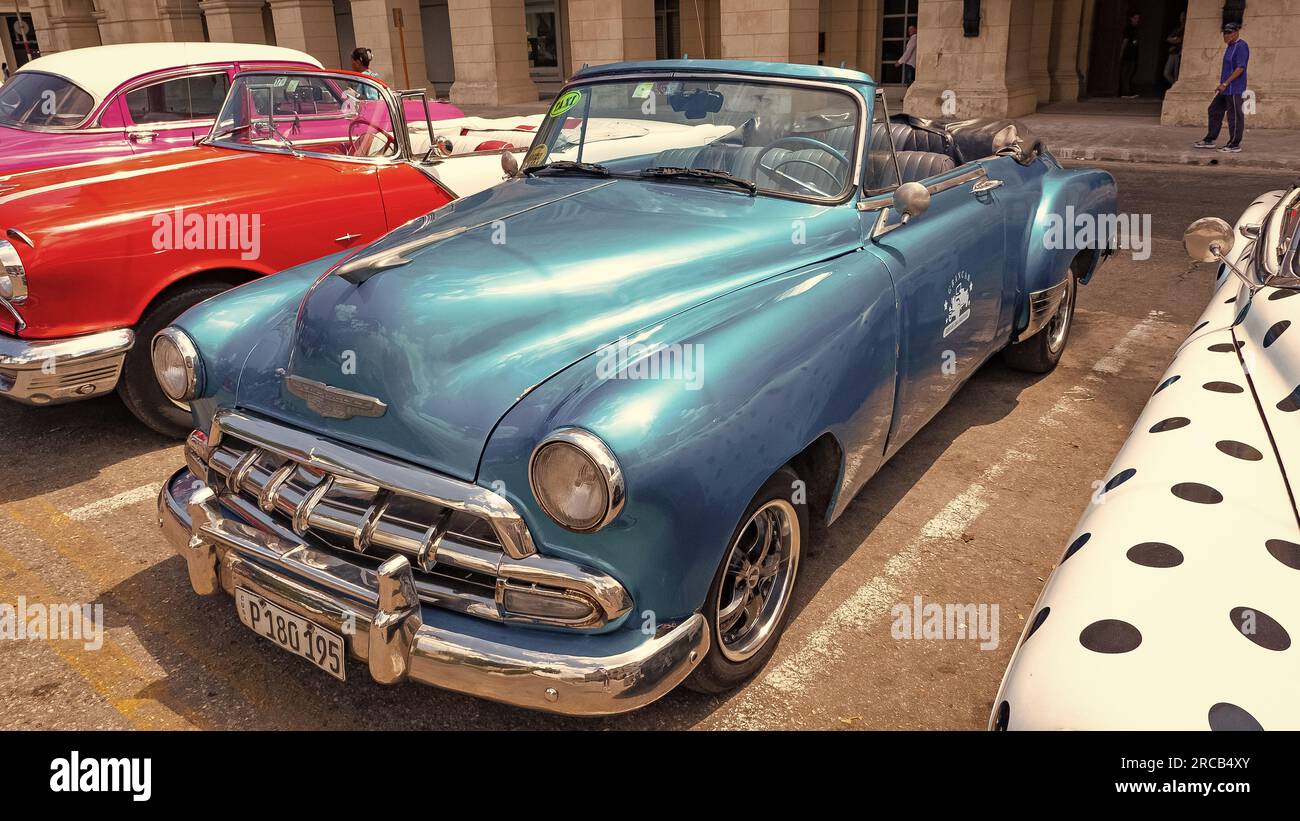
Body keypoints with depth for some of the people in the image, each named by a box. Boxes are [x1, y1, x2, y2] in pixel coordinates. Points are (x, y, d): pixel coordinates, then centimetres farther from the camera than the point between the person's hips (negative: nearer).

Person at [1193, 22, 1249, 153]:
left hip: (1234, 89, -10)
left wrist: (1225, 83, -20)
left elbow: (1240, 68, -20)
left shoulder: (1241, 46, -14)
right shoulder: (1230, 46, 16)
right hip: (1225, 89, 10)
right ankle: (1209, 140, 23)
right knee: (1215, 111, 15)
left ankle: (1234, 145, 1)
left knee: (1234, 116, -4)